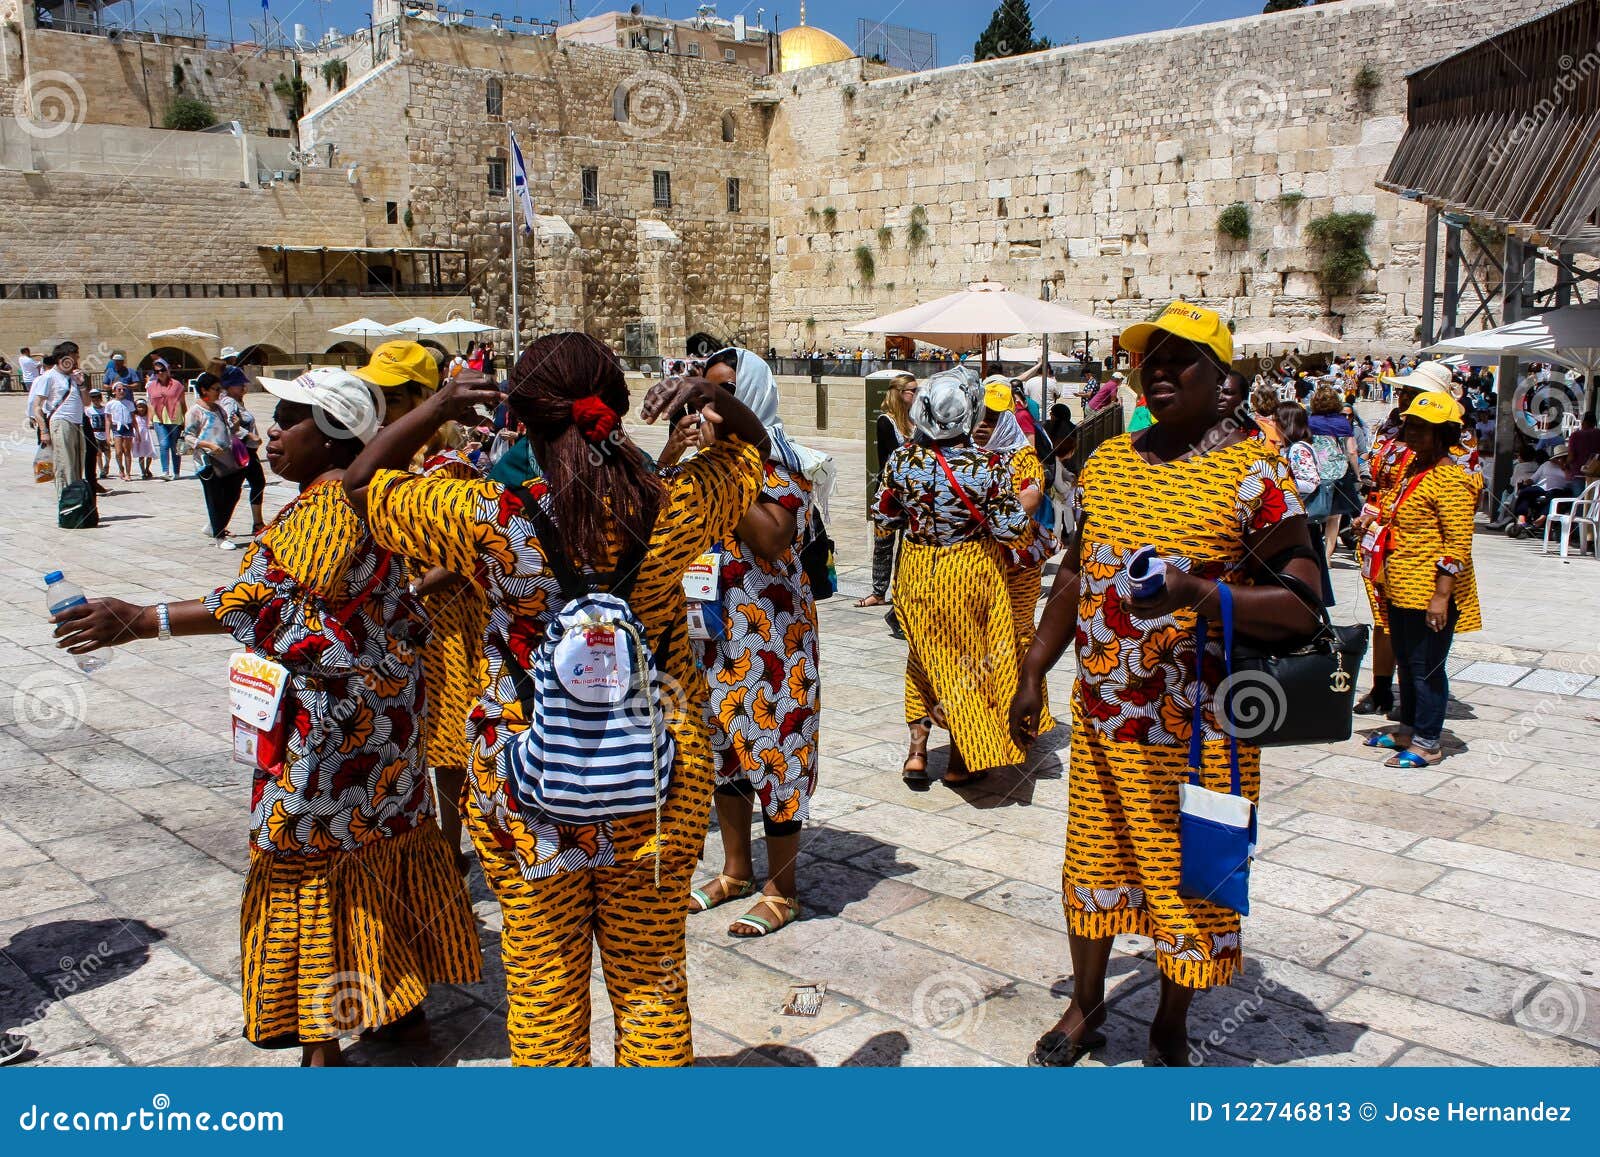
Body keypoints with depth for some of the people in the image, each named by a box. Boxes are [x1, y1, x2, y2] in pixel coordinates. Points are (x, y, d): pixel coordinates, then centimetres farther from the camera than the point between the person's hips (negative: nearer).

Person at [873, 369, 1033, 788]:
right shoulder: (988, 465, -18)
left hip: (917, 572, 2)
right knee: (969, 658, 13)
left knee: (926, 656, 20)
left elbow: (883, 520, 0)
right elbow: (1010, 528, -14)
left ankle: (917, 750, 18)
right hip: (973, 573, -2)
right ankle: (960, 763, 21)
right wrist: (1028, 504, 5)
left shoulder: (902, 461, -10)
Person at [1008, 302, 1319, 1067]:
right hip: (1100, 715, 5)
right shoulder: (1106, 462, 7)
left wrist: (1198, 594, -29)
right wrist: (1033, 672, 14)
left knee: (1192, 880, 9)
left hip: (1198, 729, -5)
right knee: (1093, 859, 18)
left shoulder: (1253, 473, -11)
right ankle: (1086, 1007, 41)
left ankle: (1169, 1033, 33)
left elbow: (1304, 605, -16)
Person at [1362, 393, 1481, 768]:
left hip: (1429, 592, -9)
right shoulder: (1415, 468, 13)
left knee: (1426, 667, 0)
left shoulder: (1451, 479, -16)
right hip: (1402, 589, 9)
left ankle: (1427, 744, 11)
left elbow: (1458, 544, -20)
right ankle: (1408, 730, 32)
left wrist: (1441, 595, -23)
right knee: (1406, 663, 18)